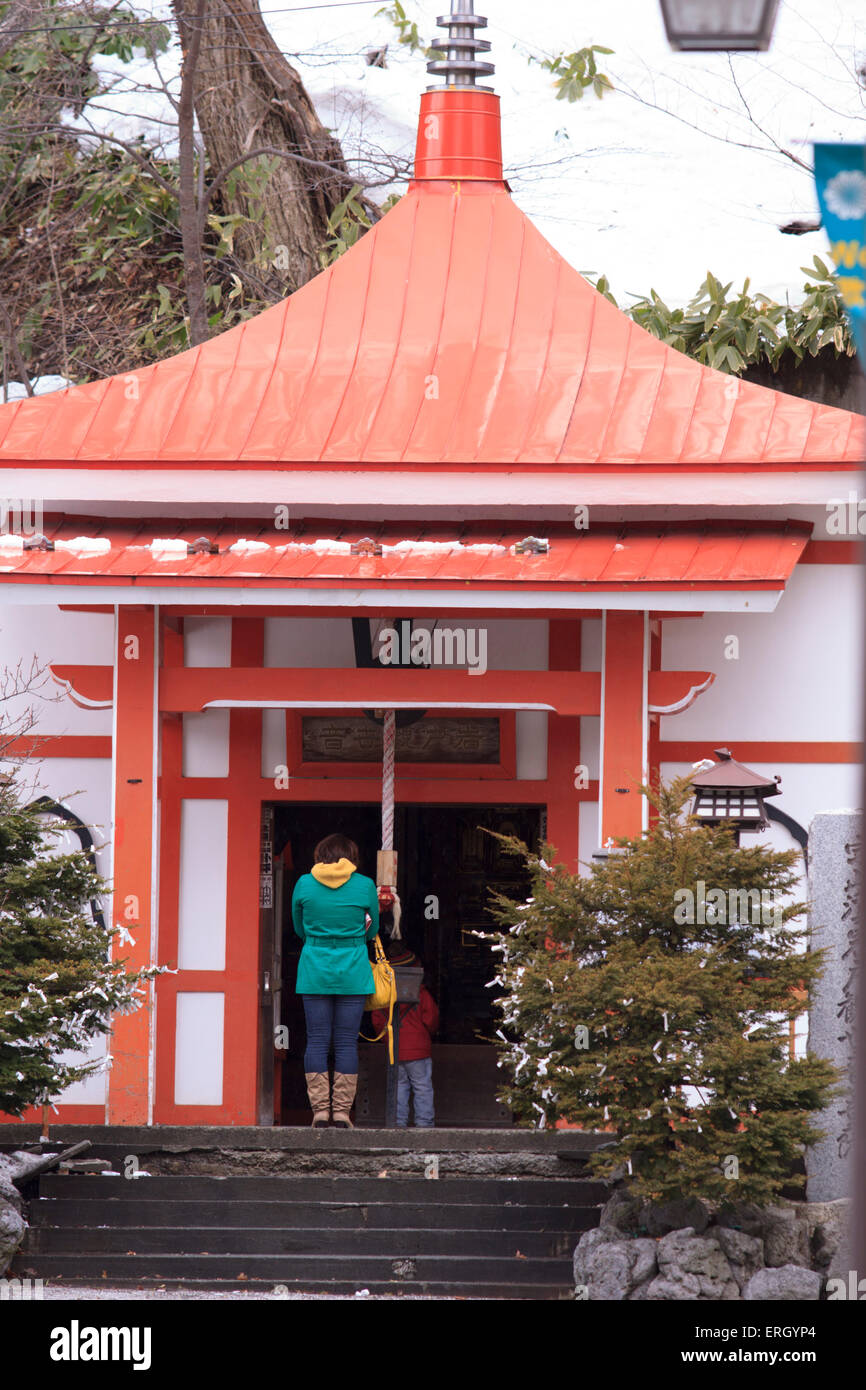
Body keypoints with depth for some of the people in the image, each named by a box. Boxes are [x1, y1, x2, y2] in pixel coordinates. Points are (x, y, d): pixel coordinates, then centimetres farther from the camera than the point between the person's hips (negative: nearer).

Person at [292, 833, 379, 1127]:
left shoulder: (304, 884, 1)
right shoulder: (365, 885, -2)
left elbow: (299, 929, 12)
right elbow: (372, 930, 10)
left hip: (314, 971, 1)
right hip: (353, 972, -1)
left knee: (317, 1041, 3)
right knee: (347, 1042, 2)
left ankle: (320, 1110, -1)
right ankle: (342, 1111, 0)